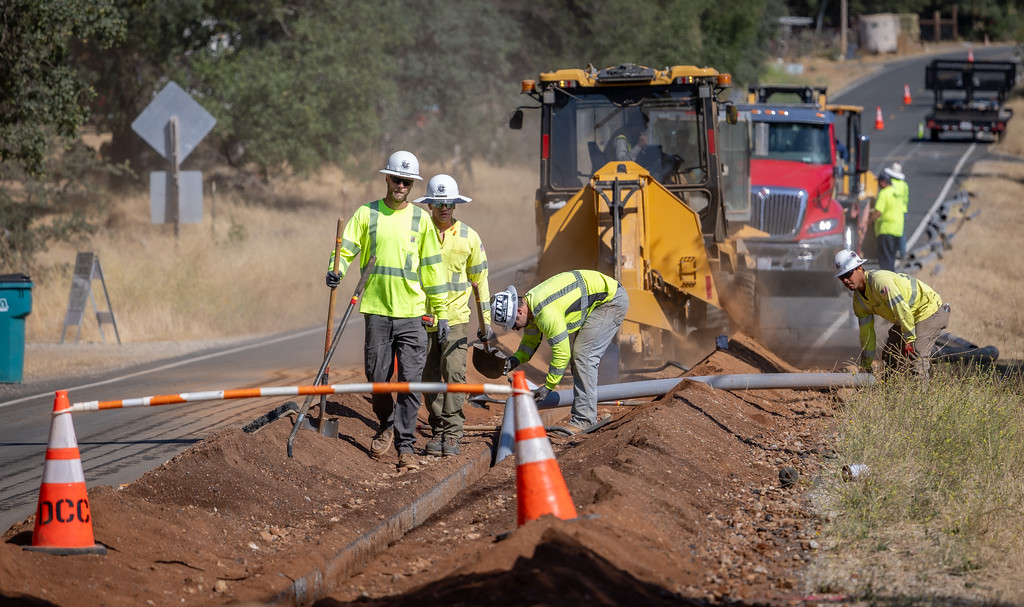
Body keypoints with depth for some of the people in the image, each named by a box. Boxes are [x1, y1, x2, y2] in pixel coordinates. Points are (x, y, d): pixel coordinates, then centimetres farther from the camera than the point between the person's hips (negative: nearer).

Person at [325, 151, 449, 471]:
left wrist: (442, 312, 7)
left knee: (411, 381, -5)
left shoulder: (420, 219, 8)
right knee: (377, 376, 4)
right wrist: (337, 270, -23)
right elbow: (346, 248, 0)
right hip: (377, 310, 0)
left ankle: (405, 446, -1)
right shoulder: (367, 214, 6)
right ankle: (386, 427, 30)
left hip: (412, 313, 0)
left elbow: (432, 267, 10)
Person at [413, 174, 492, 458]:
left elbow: (480, 280, 11)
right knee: (430, 378, 3)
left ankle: (452, 434, -12)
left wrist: (485, 322, 9)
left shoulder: (469, 237, 3)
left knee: (454, 372, -14)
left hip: (456, 317, -1)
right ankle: (437, 431, 12)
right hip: (423, 317, 1)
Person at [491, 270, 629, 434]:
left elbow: (562, 353, -24)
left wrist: (548, 386, -15)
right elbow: (530, 342, 17)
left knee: (584, 356, -15)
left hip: (612, 299, -11)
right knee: (579, 355, 12)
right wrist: (516, 359, -3)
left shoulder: (545, 313, -29)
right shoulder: (531, 305, 2)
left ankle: (584, 419, -16)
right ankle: (582, 412, 16)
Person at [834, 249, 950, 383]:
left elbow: (902, 309, -32)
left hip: (930, 310, -10)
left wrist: (909, 340, -28)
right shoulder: (858, 301, 1)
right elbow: (866, 333, 10)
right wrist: (866, 366, 12)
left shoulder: (879, 280, -29)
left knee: (914, 355, -22)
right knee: (889, 355, 9)